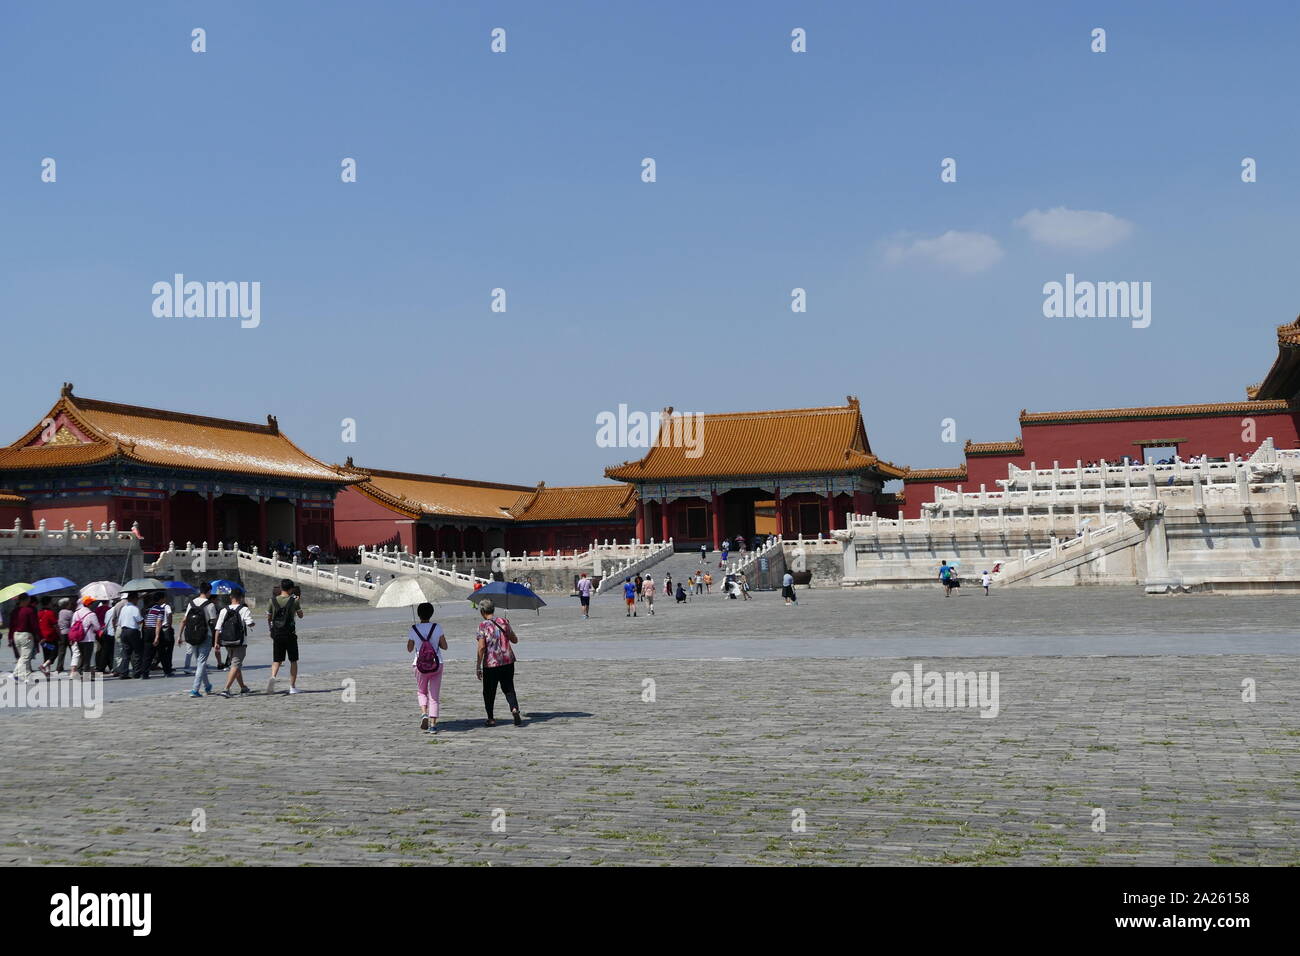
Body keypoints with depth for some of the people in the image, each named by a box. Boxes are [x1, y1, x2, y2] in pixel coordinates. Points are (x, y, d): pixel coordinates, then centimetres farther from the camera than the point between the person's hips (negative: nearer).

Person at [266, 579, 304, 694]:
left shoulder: (273, 600, 1)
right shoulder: (294, 600, -5)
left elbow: (268, 618, 7)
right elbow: (300, 615, 10)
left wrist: (271, 629, 23)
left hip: (276, 634, 2)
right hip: (290, 634, -2)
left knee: (277, 660, 8)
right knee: (293, 661, 11)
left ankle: (273, 677, -21)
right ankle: (292, 687, 9)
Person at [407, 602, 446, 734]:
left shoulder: (414, 629, -5)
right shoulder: (437, 627, -7)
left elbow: (409, 649, 6)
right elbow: (444, 646, -2)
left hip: (420, 665, 0)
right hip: (437, 664, 0)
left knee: (421, 692, 22)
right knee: (434, 696, 7)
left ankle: (424, 713, -4)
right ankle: (433, 724, 0)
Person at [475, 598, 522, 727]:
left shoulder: (483, 626, -9)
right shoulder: (504, 621, 4)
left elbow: (482, 647, -14)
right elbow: (515, 640, 10)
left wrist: (478, 666, -9)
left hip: (491, 663, -4)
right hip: (507, 661, 4)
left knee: (489, 692, 11)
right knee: (509, 688, 11)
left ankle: (491, 719, 15)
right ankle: (515, 709, -14)